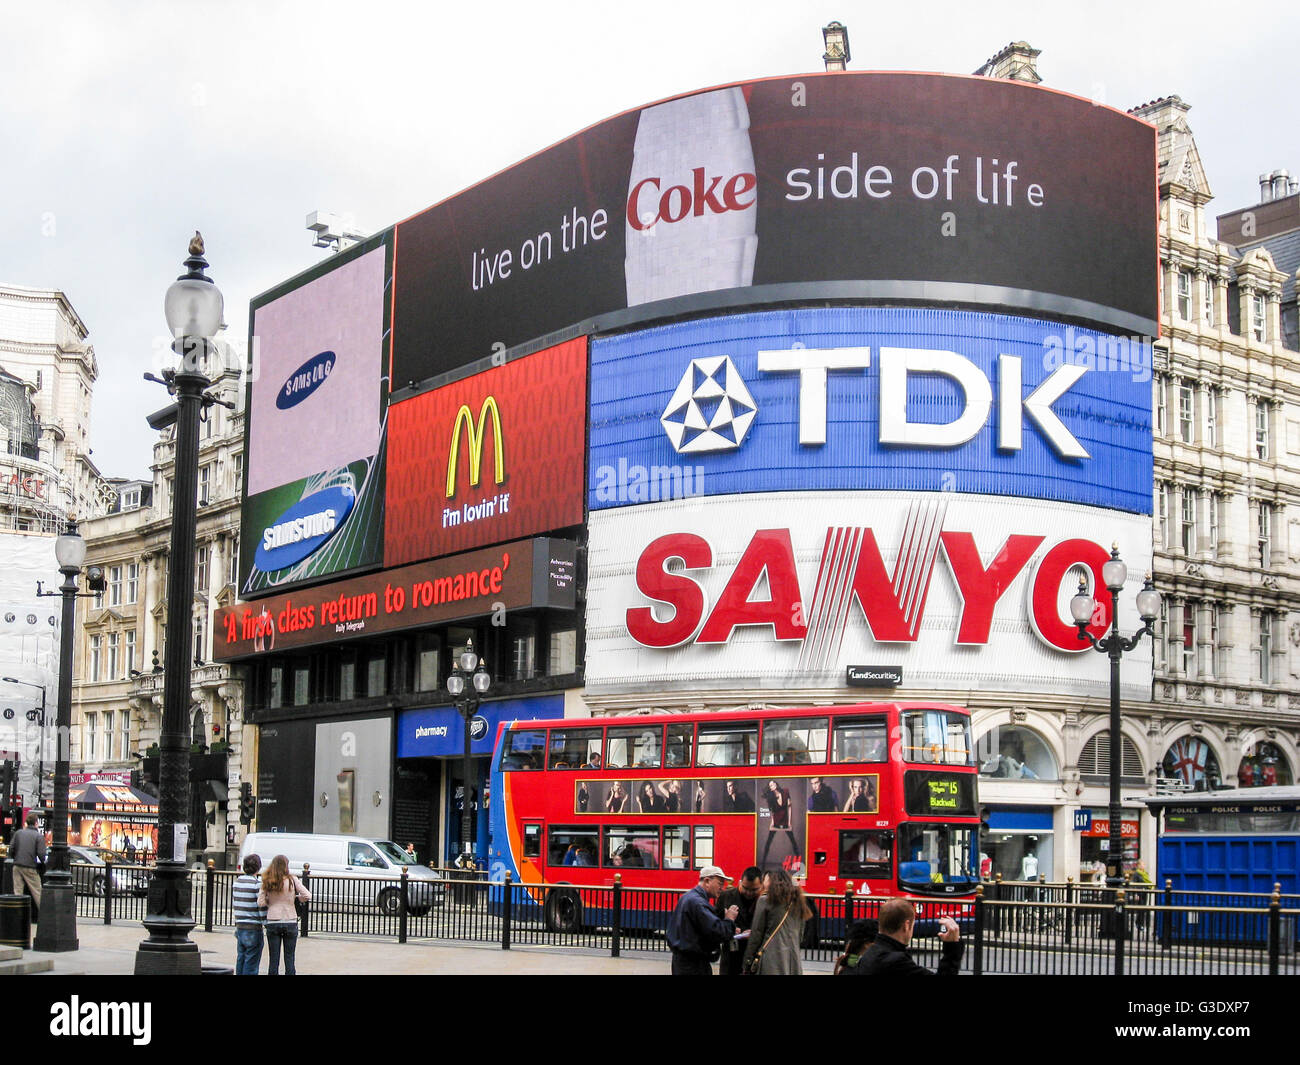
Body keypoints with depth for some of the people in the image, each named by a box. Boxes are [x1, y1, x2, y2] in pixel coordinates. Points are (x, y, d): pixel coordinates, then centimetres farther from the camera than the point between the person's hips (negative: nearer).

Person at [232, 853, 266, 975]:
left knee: (240, 959, 14)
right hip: (253, 928, -7)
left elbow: (234, 904, 15)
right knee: (251, 963, -3)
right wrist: (266, 924, -5)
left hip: (239, 927, 7)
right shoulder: (257, 884, -14)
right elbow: (262, 907, -15)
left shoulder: (237, 881, 8)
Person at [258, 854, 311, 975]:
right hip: (290, 922, -1)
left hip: (272, 923, 1)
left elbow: (260, 902, -5)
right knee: (289, 959, 6)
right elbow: (308, 896, -6)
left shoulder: (266, 882, 0)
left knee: (274, 959, 6)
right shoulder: (292, 880, -5)